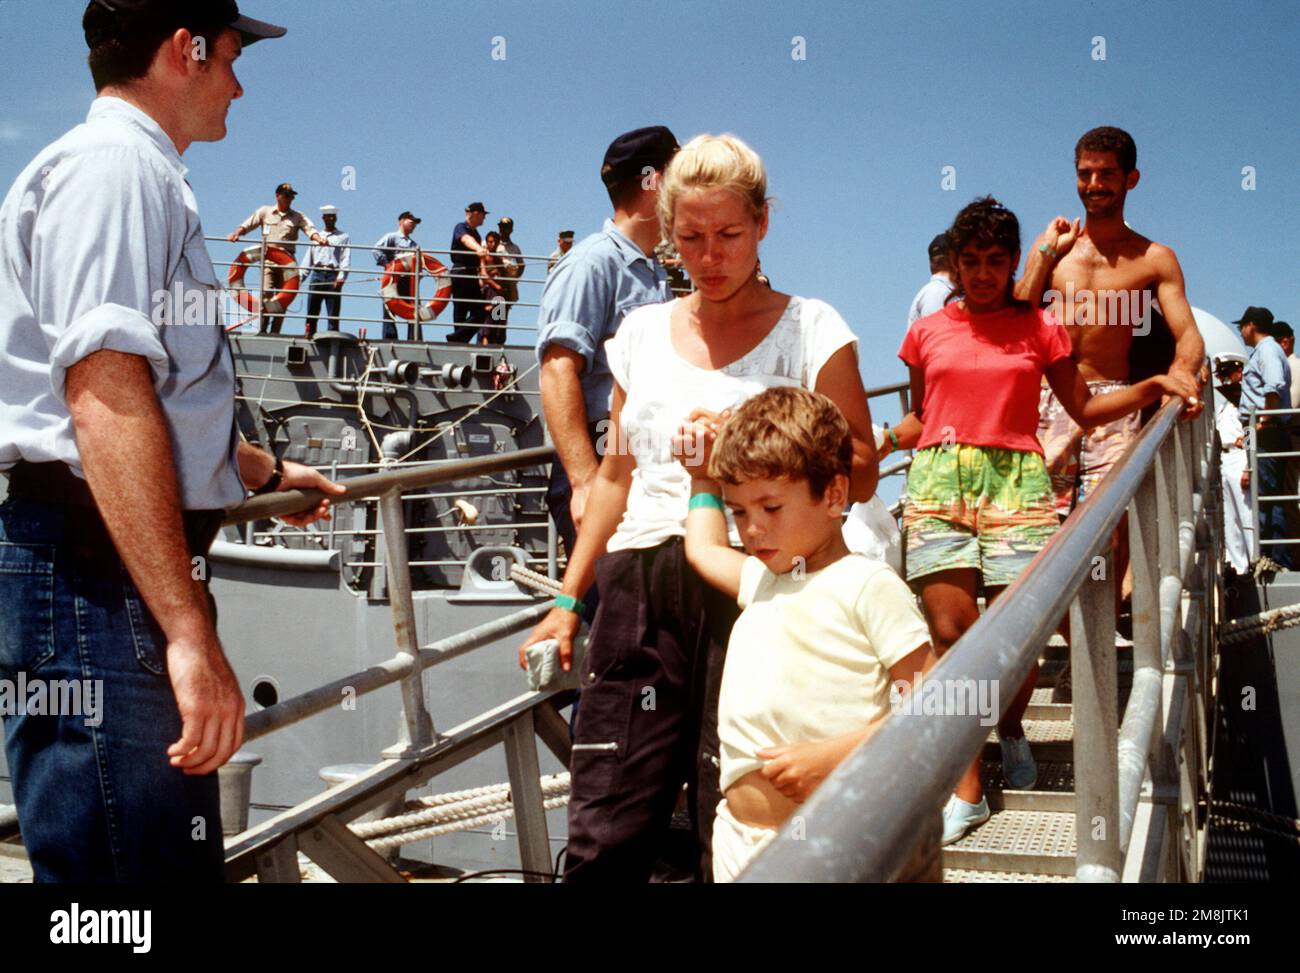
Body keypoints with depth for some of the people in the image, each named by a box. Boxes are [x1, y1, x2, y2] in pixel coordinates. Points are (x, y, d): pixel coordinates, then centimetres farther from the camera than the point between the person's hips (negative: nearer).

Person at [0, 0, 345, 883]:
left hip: (130, 578, 11)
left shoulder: (144, 176, 25)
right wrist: (189, 631, -27)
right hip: (99, 577, -11)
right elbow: (107, 395, -22)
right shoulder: (115, 164, -8)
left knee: (183, 860, 15)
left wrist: (267, 471, 50)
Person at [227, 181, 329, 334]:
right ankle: (262, 330, -11)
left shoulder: (298, 217, 13)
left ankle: (275, 332, 5)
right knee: (266, 294, -14)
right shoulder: (265, 211, 13)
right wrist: (237, 233, -12)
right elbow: (247, 224, 7)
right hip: (268, 259, -1)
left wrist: (319, 239, -23)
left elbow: (310, 228, -3)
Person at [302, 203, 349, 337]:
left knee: (333, 312, -5)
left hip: (333, 276, -3)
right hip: (316, 275, 3)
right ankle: (309, 335, -1)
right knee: (312, 309, -2)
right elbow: (308, 259, 18)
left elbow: (346, 259, 0)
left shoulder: (343, 237, 12)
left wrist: (341, 276, -16)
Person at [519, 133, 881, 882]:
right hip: (639, 589, 4)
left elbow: (860, 474, 0)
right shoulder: (642, 331, 15)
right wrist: (568, 601, 19)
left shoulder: (810, 330, 2)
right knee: (605, 839, -1)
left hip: (750, 587, -3)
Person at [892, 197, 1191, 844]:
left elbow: (1083, 409, 15)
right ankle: (966, 790, 1)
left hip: (1017, 485, 0)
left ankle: (1010, 729, 29)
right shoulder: (926, 333, 13)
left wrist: (1153, 386, 4)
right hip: (939, 483, 1)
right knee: (950, 633, -9)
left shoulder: (1039, 328, 11)